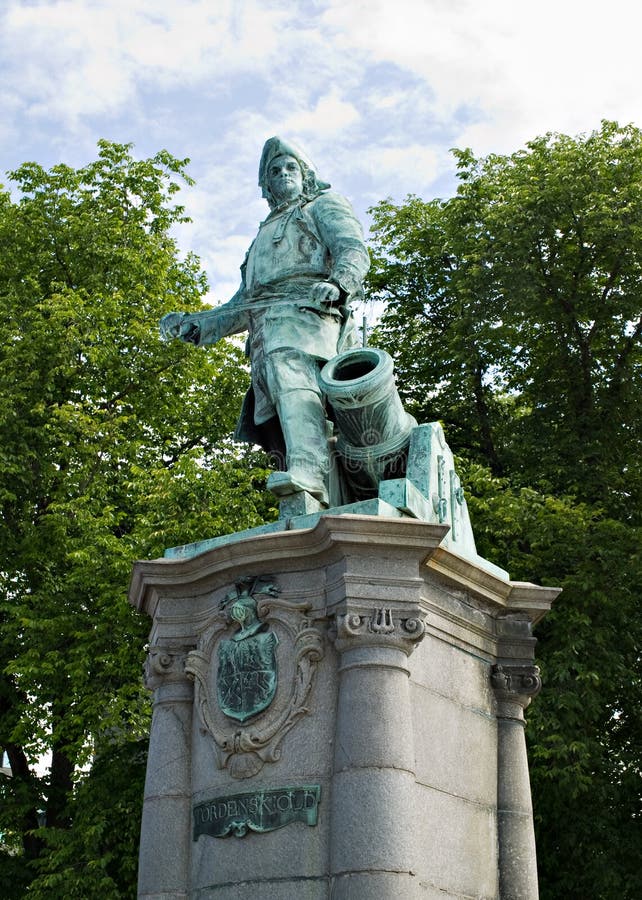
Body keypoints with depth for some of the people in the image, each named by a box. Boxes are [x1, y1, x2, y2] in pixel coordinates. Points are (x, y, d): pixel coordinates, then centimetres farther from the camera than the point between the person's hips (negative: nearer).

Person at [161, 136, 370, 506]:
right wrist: (194, 324, 20)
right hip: (265, 329, 7)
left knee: (291, 376, -38)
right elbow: (242, 305, 36)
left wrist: (338, 284, -22)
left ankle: (309, 472, -60)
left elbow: (354, 251, 1)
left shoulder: (325, 205, 23)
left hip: (303, 312, -7)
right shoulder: (266, 235, 42)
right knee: (278, 433, -11)